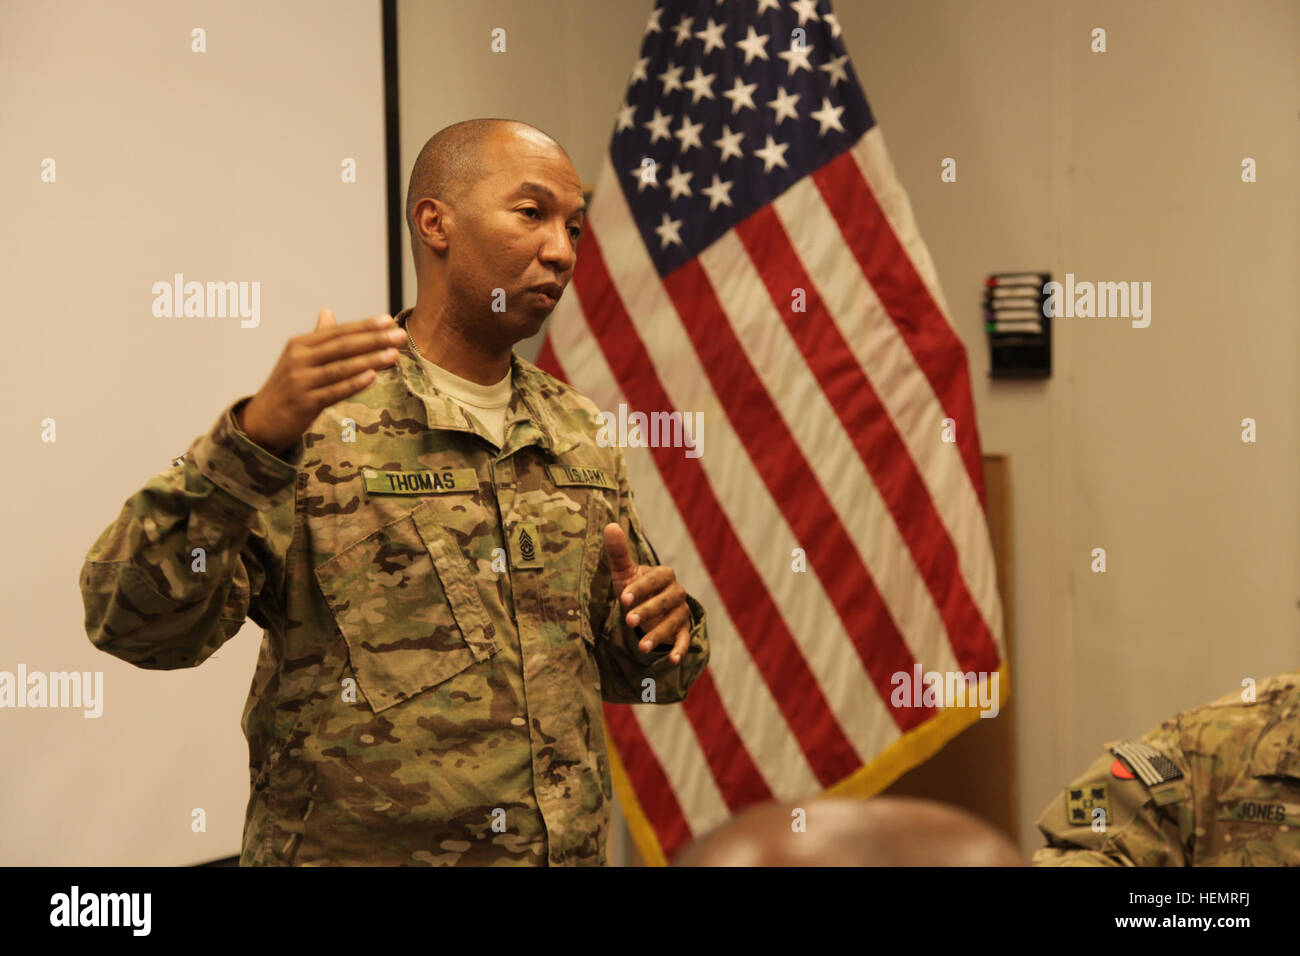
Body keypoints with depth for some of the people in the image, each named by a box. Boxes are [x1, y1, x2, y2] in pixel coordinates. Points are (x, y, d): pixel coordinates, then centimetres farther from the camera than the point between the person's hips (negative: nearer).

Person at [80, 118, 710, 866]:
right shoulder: (317, 420, -11)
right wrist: (253, 440, -34)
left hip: (572, 847, 5)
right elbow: (136, 624, -21)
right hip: (355, 848, -5)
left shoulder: (583, 437, 7)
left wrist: (661, 631, -7)